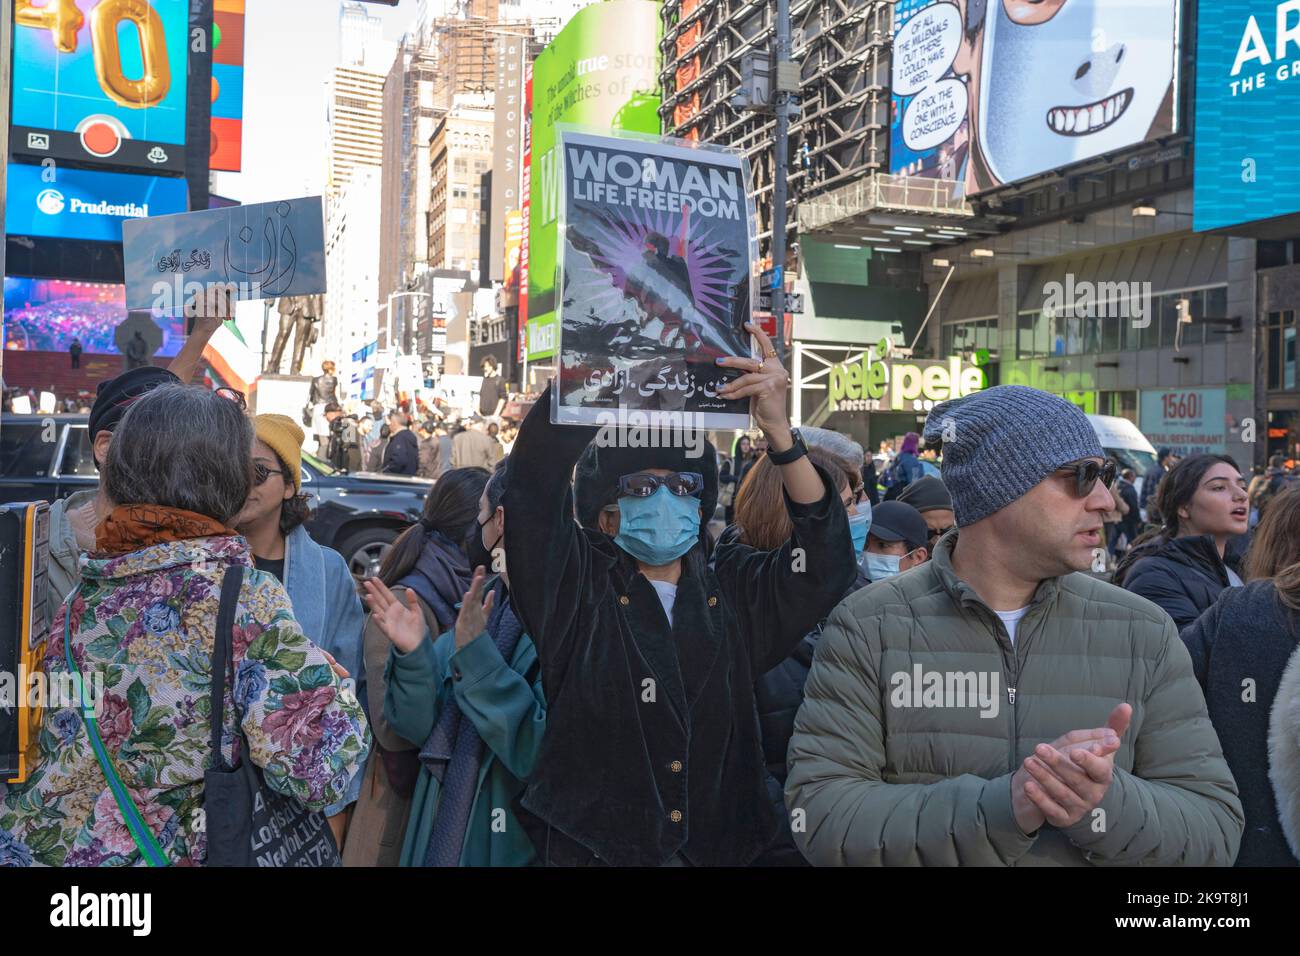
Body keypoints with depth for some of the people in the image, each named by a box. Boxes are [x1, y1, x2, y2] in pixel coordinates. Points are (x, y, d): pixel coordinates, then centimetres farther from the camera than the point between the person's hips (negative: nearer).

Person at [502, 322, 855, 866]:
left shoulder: (734, 587, 2)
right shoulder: (576, 588, -5)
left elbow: (824, 565, -13)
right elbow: (535, 481, -17)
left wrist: (778, 431, -23)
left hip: (720, 848, 3)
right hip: (592, 849, -2)